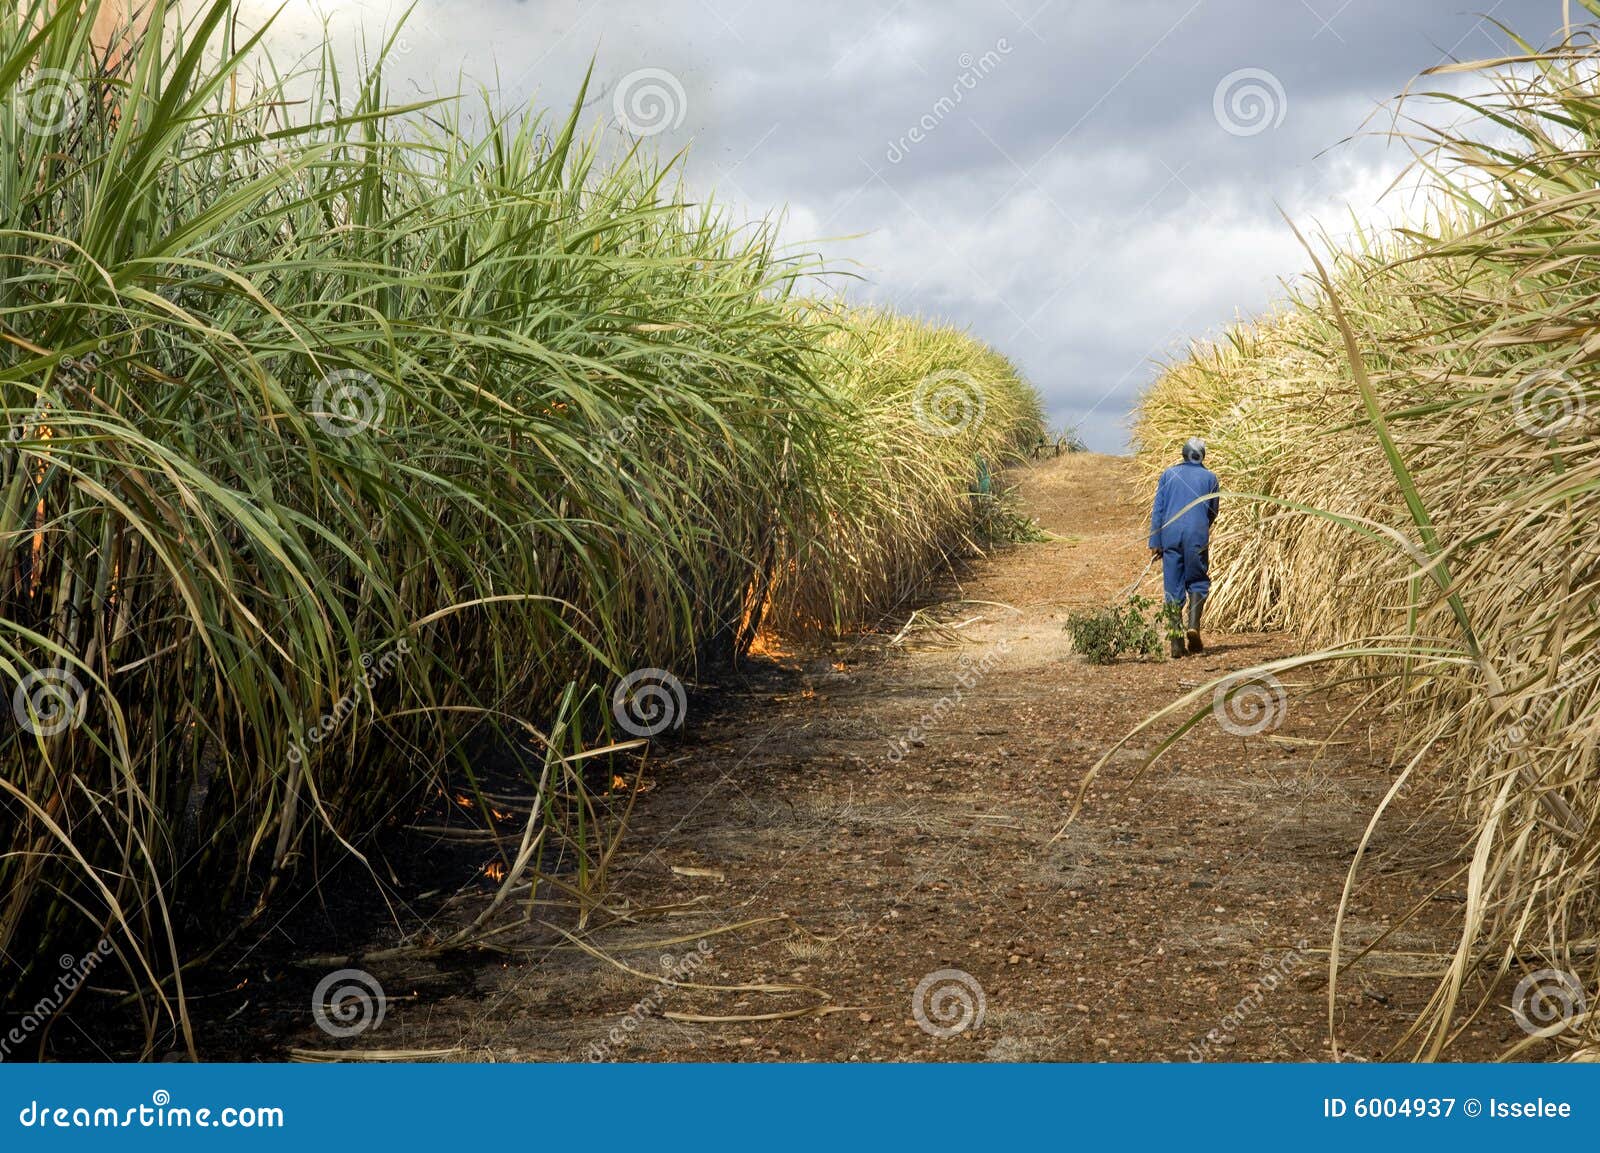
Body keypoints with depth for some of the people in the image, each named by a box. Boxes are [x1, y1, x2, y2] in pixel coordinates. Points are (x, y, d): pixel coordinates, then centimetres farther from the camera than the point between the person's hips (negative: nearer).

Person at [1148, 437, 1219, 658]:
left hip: (1170, 534, 1)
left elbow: (1158, 510, 4)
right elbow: (1213, 512, 15)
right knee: (1198, 582, 11)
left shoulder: (1169, 475, 9)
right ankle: (1193, 625, -13)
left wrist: (1155, 542, 5)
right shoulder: (1209, 477, 7)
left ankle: (1176, 641, 0)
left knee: (1173, 588, 4)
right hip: (1197, 534, -1)